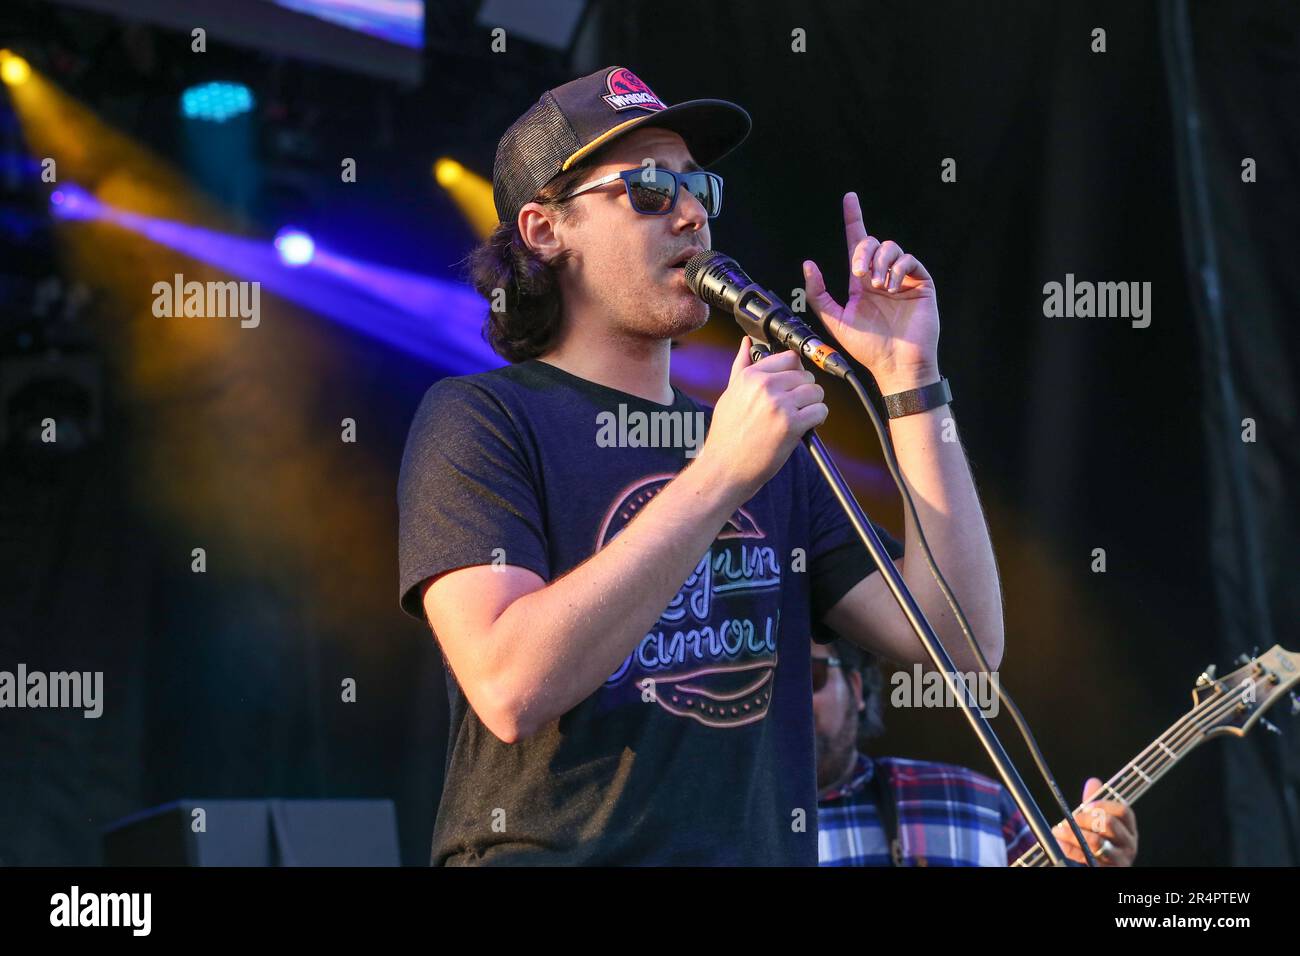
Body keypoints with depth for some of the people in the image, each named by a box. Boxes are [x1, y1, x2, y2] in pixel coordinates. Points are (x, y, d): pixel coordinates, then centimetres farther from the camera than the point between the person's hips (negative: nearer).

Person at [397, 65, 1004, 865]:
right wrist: (720, 477, -16)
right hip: (557, 847, -5)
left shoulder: (766, 446, 14)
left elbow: (962, 640, 5)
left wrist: (909, 378, 3)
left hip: (763, 846, 5)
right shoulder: (480, 420, -1)